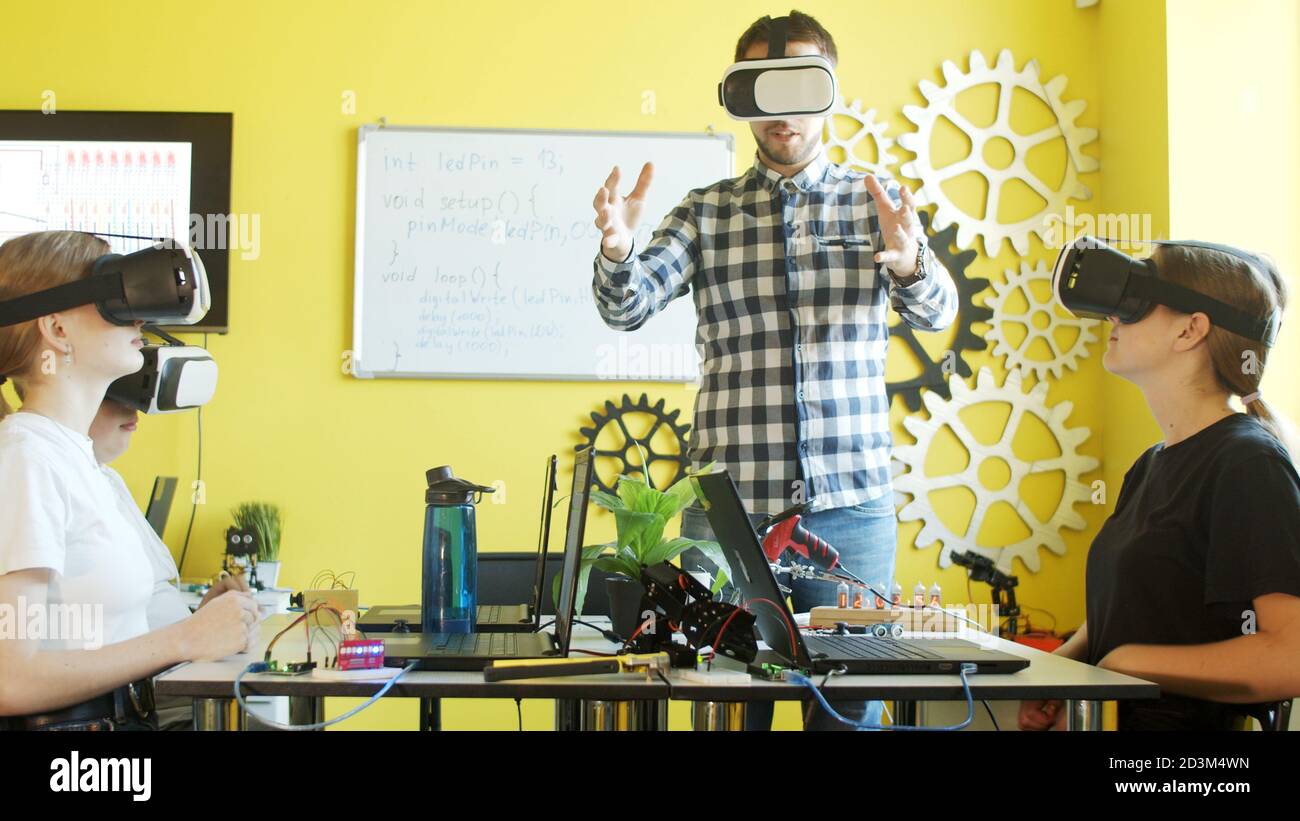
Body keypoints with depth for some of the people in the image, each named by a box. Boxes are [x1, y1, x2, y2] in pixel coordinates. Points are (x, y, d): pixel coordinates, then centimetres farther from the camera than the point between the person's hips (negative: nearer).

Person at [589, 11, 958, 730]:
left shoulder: (879, 204, 9)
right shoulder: (707, 212, 8)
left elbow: (934, 313, -4)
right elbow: (625, 307, -3)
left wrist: (909, 263, -27)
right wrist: (616, 248, -26)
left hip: (851, 503, 0)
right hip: (728, 504, 0)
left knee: (853, 695, 7)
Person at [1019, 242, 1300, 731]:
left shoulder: (1249, 463, -11)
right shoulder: (1149, 467, 16)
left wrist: (1127, 663, -14)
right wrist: (1056, 669, 2)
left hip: (1188, 719, -7)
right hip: (1111, 715, 8)